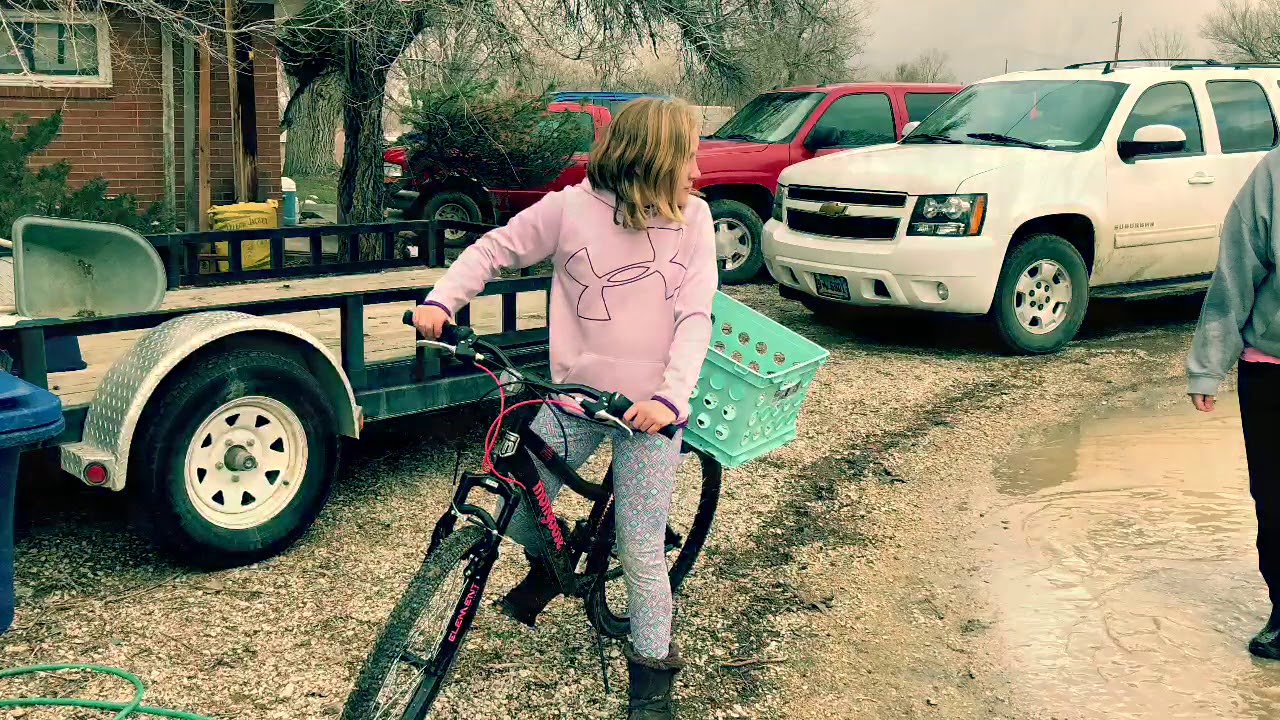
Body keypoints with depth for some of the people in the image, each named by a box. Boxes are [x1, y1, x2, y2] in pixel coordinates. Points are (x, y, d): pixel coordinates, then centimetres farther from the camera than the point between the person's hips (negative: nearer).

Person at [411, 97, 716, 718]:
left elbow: (695, 317, -9)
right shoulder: (572, 208, -6)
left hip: (650, 408, -1)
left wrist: (670, 396, -22)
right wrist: (442, 300, -11)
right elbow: (495, 248, 4)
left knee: (640, 555, 1)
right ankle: (550, 564, 37)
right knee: (513, 509, 2)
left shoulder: (692, 217, -4)